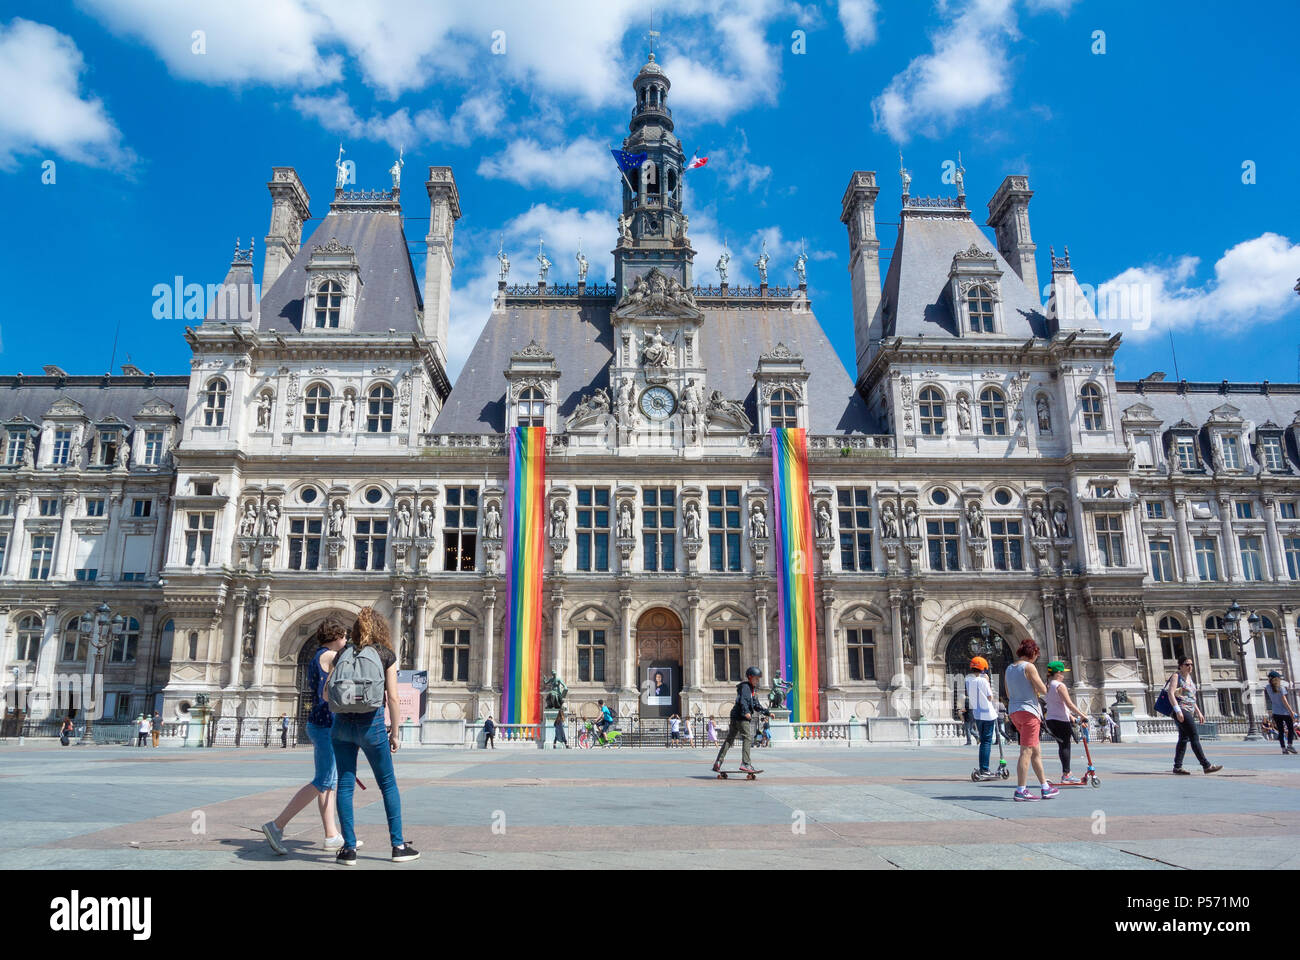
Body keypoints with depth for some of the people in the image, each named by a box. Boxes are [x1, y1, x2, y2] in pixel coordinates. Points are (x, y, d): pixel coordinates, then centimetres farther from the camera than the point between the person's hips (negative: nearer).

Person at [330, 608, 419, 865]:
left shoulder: (343, 653, 8)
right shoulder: (386, 654, 1)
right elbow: (392, 697, -4)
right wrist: (395, 732, 3)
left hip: (342, 723, 3)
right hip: (371, 723, -2)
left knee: (345, 784, 8)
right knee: (388, 784, 9)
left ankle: (349, 848, 9)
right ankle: (398, 845, 12)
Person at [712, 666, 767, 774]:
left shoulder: (750, 688, 25)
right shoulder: (745, 686, -6)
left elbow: (756, 705, 29)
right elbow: (743, 700, -23)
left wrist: (767, 712, 24)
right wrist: (746, 712, -37)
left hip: (735, 717, 10)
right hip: (741, 717, -10)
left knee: (729, 739, 9)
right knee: (747, 738, -12)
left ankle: (718, 763, 10)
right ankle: (745, 764, -17)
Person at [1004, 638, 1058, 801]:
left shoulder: (1009, 669, 14)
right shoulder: (1029, 667, -10)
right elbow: (1043, 690, -11)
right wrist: (1036, 689, 11)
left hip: (1013, 711, 8)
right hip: (1028, 710, -8)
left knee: (1036, 751, 16)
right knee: (1026, 751, -7)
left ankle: (1044, 787, 21)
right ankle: (1020, 790, -9)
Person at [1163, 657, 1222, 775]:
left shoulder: (1189, 678, 20)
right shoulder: (1176, 676, -5)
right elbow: (1171, 693, -16)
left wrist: (1198, 712, 20)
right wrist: (1178, 710, -25)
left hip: (1189, 712, 9)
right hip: (1181, 711, -9)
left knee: (1183, 739, 5)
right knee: (1194, 737, -13)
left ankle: (1177, 767, 5)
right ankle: (1206, 765, -15)